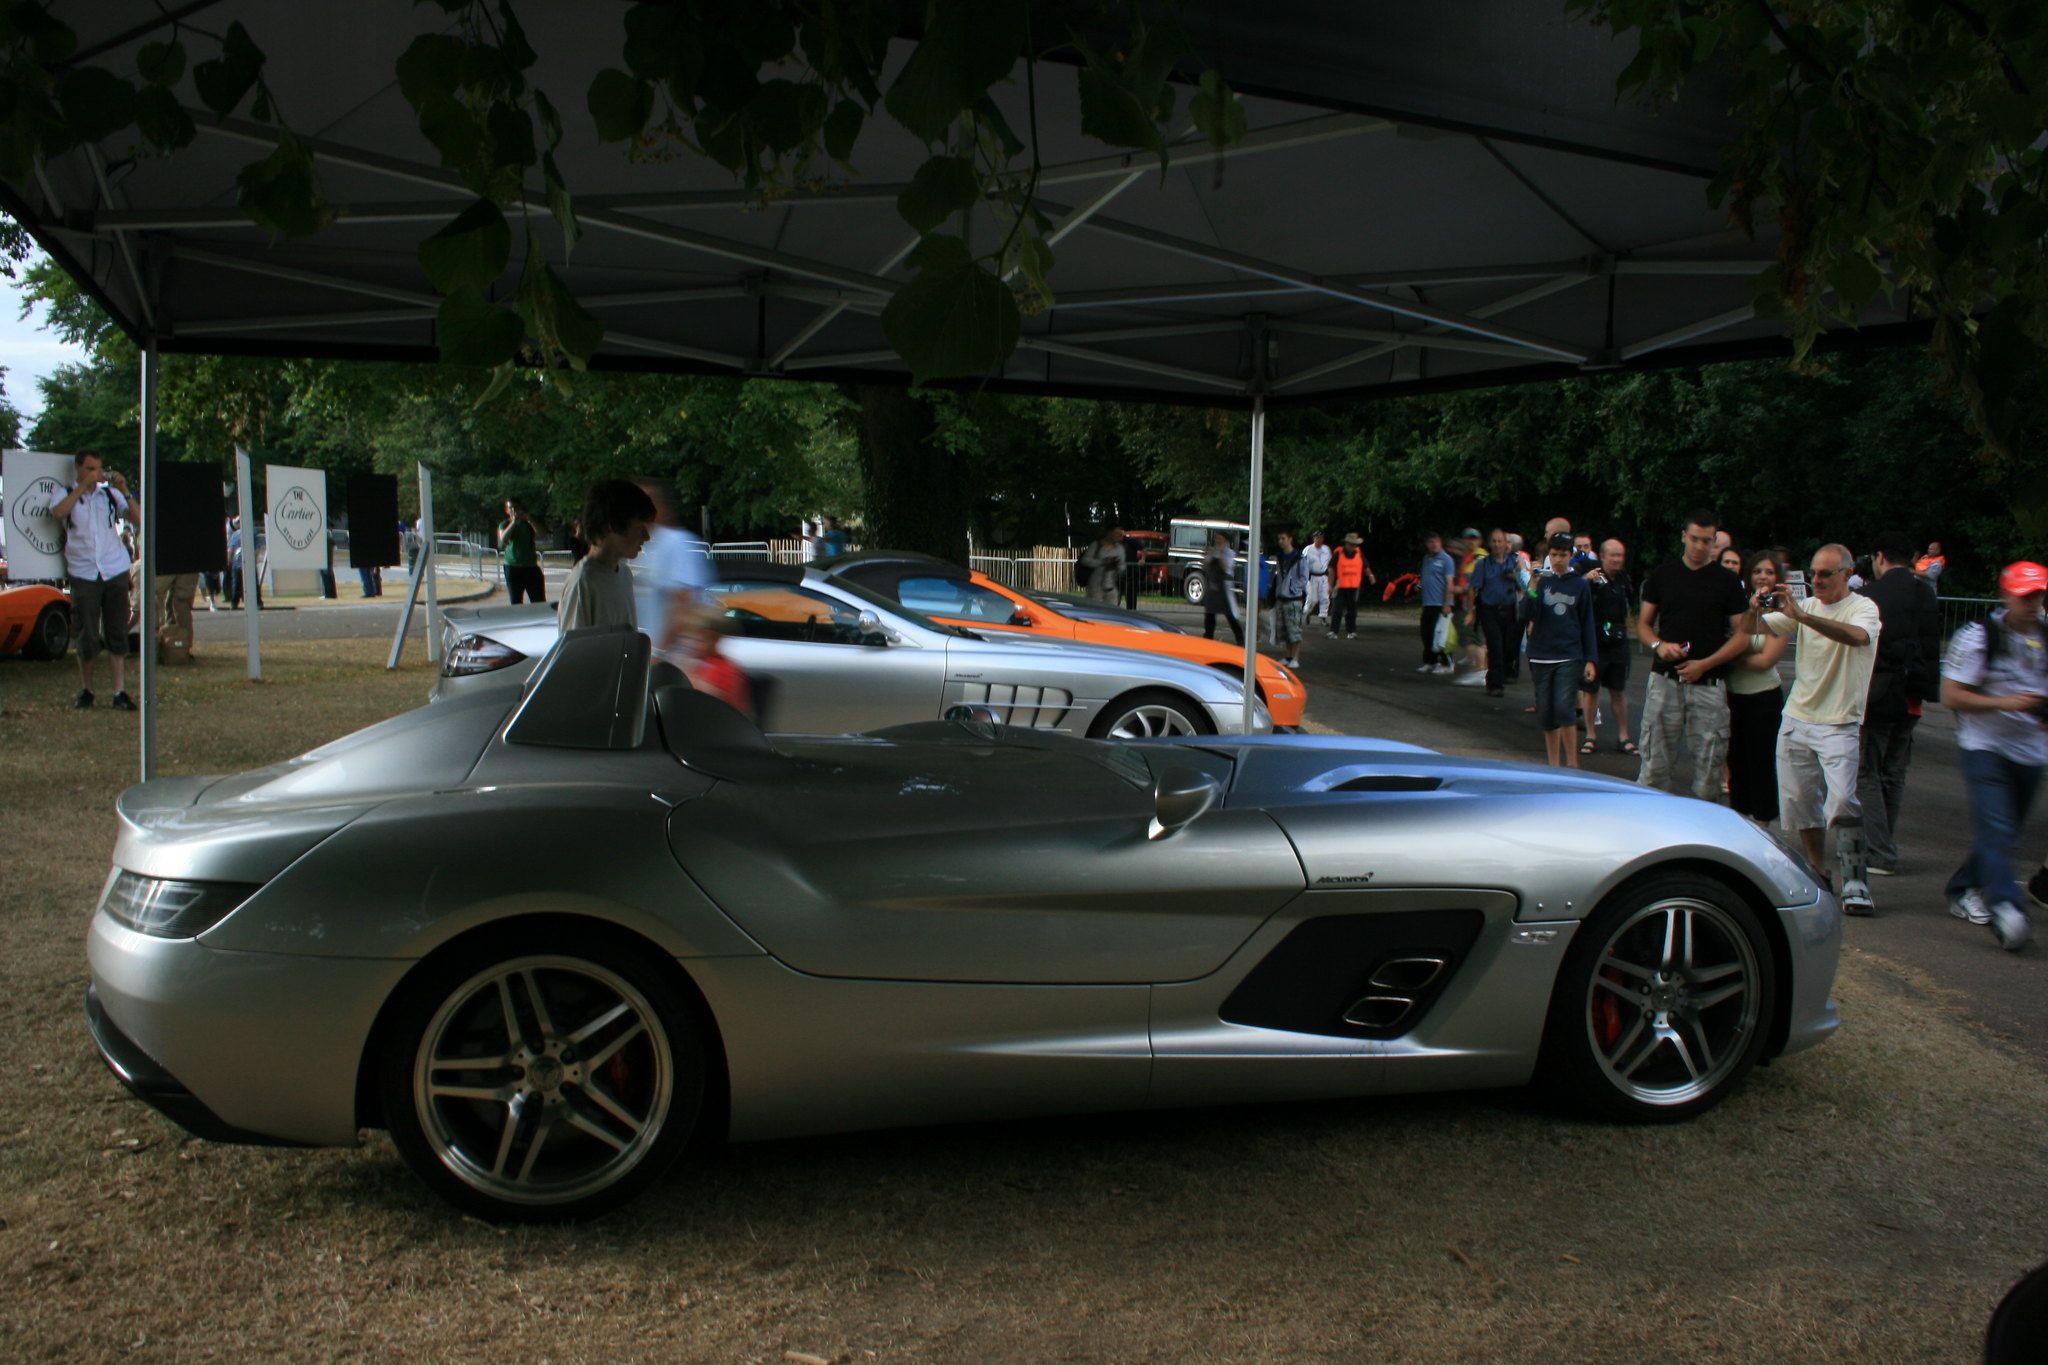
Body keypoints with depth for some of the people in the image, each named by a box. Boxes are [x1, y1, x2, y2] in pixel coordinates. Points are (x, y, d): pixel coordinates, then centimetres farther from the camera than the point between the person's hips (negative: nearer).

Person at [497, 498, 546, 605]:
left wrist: (529, 519, -14)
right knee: (516, 604, 0)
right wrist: (513, 522, -16)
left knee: (540, 603, -3)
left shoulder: (528, 523, 11)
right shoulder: (505, 525, 7)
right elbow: (503, 540, -14)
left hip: (531, 567, 1)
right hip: (513, 568, -1)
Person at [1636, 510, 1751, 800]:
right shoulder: (1662, 574, 9)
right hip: (1665, 679, 1)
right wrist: (1659, 645, -10)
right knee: (1656, 764, 0)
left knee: (1709, 764, 1)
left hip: (1708, 684, -1)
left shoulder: (1727, 581, 4)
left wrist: (1705, 664, -10)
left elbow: (1742, 635, 2)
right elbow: (1643, 624, 12)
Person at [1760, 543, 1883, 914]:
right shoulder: (1807, 605, 10)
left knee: (1842, 801, -18)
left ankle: (1855, 884, -16)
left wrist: (1800, 615, -38)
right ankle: (1816, 871, 26)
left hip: (1840, 724, -6)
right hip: (1797, 720, 6)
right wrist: (1756, 609, -19)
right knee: (1799, 801, 10)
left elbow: (1857, 636, -31)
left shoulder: (1863, 608, -8)